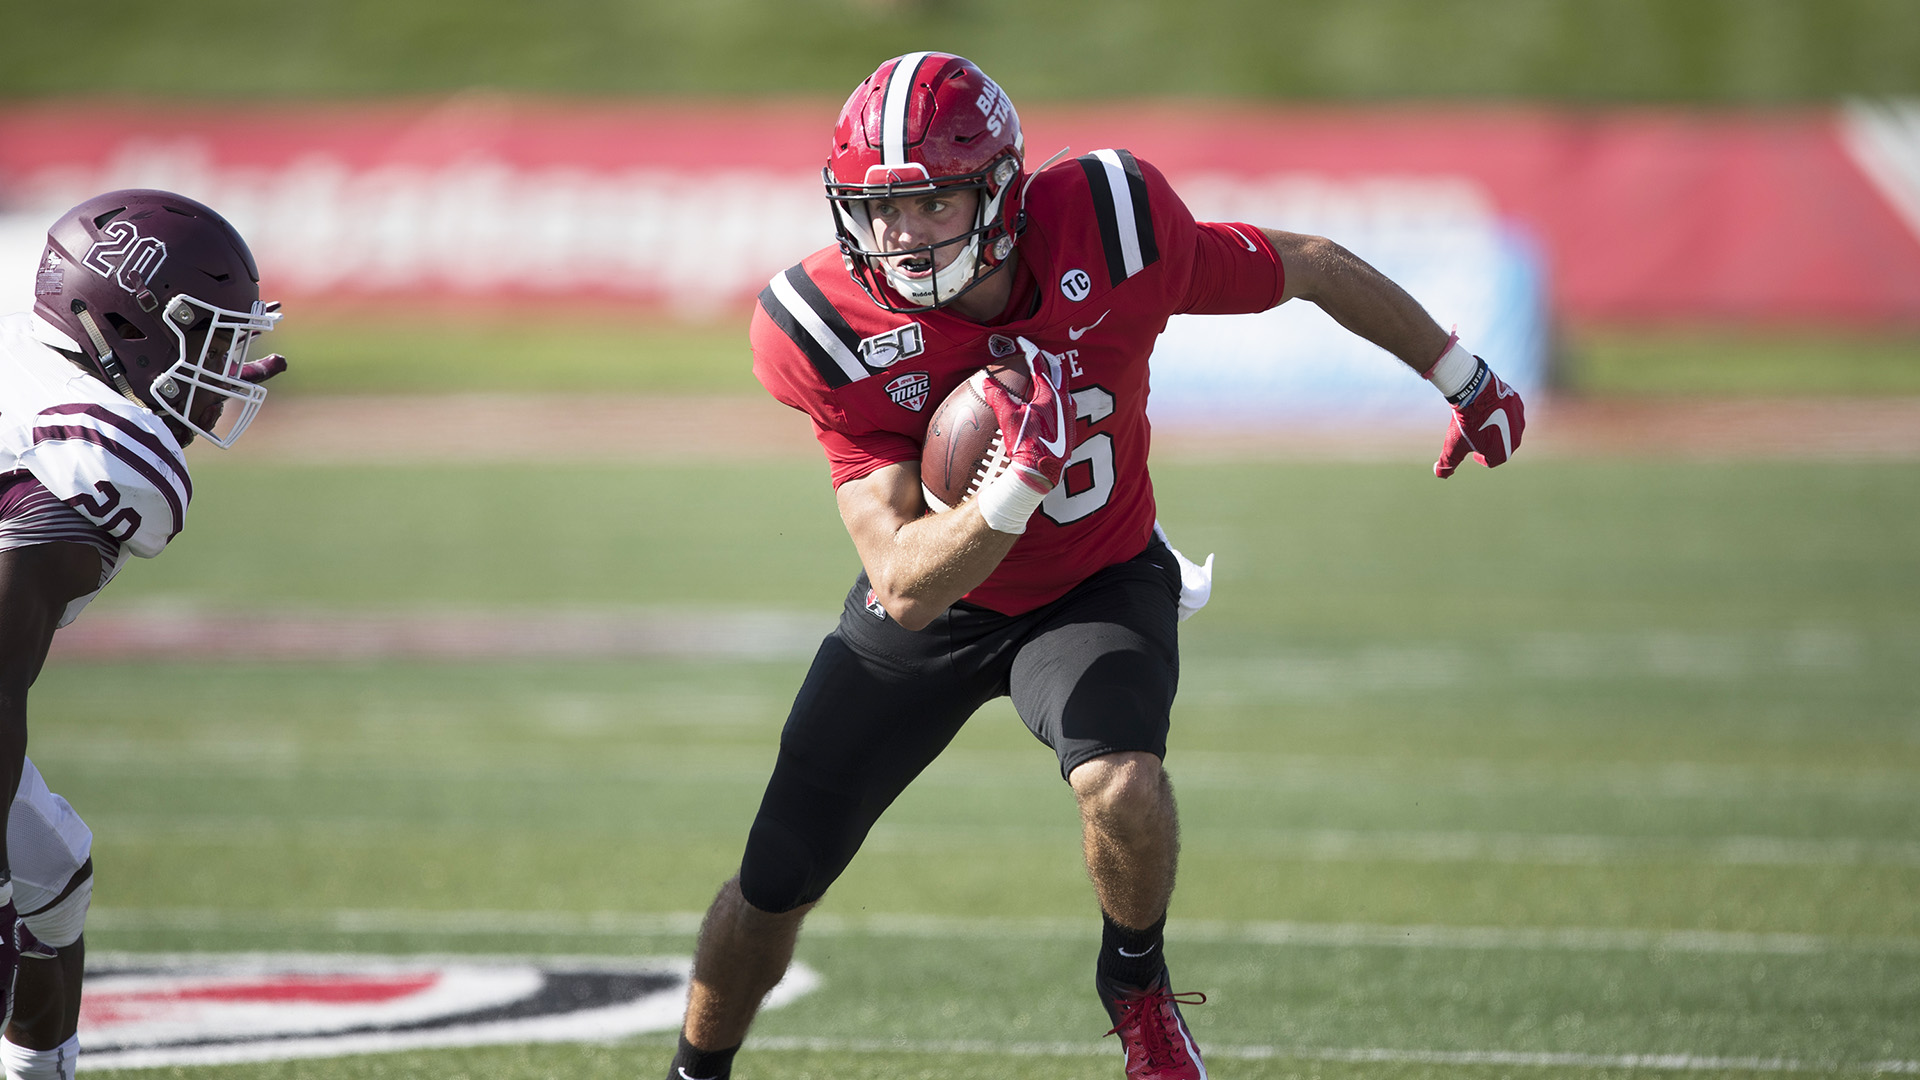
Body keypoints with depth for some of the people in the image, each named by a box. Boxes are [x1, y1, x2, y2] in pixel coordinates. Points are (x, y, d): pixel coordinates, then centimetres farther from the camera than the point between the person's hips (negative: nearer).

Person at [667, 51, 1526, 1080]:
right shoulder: (833, 330, -28)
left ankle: (1135, 981, 1)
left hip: (1096, 587, -1)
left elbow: (1314, 269, -9)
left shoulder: (1111, 230, -28)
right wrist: (1021, 480, -48)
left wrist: (1464, 380, 4)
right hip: (933, 602, 1)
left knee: (1123, 789, -32)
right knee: (773, 887, 6)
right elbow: (904, 590, -30)